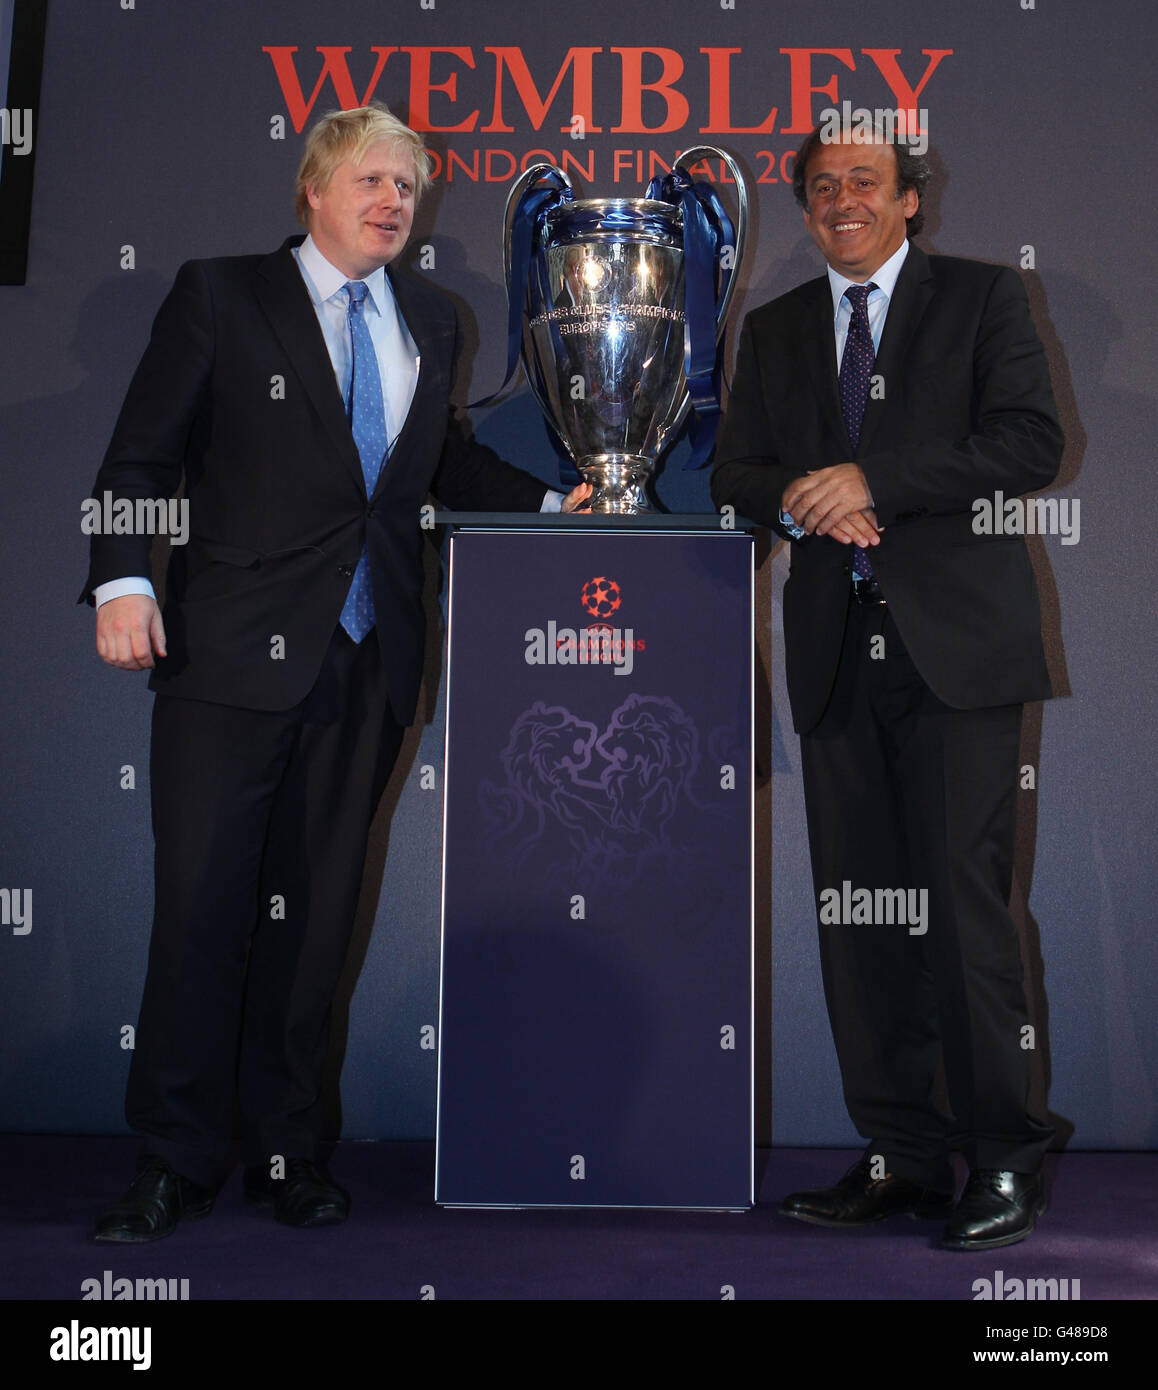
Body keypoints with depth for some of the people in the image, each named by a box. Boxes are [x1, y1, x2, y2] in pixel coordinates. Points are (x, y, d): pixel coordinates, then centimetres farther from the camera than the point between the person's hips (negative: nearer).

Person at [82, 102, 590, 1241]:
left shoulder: (432, 320, 16)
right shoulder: (220, 296, 3)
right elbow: (140, 454, -1)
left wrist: (548, 503, 13)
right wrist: (122, 581, -14)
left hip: (370, 662, 4)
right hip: (235, 654, -4)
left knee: (317, 906, 9)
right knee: (201, 901, -2)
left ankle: (286, 1149, 22)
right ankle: (176, 1160, 13)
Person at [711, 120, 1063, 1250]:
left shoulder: (983, 298, 7)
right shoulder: (774, 328, 20)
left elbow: (1031, 442, -6)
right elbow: (733, 475, 16)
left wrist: (871, 479, -13)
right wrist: (801, 502, -6)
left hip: (956, 643, -4)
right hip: (836, 649, 4)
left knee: (962, 900, -8)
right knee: (854, 914, 4)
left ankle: (1003, 1162, 5)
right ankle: (901, 1156, 15)